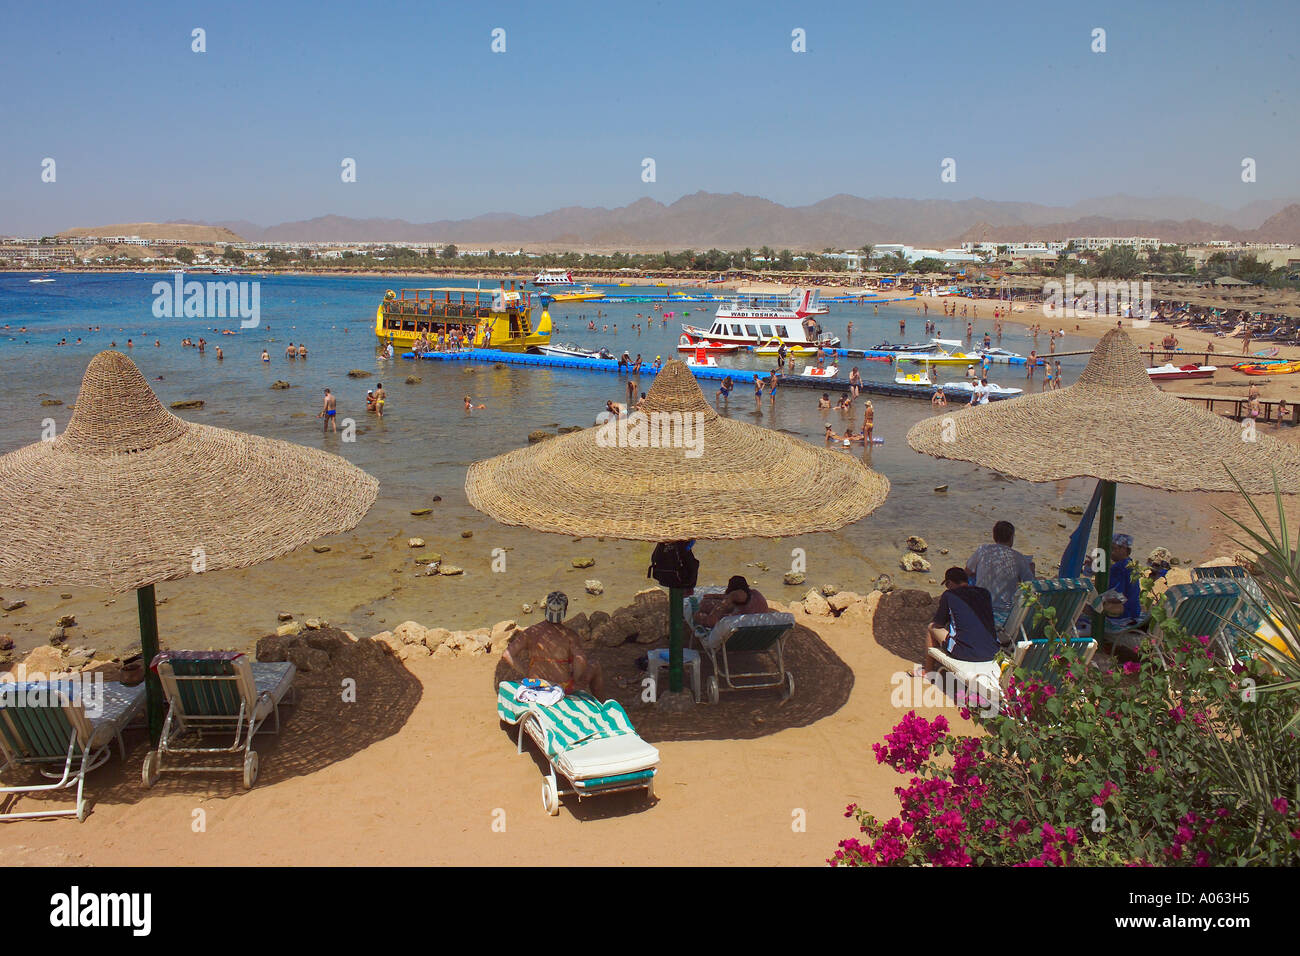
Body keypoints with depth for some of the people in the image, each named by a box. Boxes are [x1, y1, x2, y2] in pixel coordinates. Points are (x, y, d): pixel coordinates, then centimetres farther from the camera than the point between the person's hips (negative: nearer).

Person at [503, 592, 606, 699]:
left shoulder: (531, 632, -11)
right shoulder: (569, 635, -20)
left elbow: (506, 655, -15)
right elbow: (581, 660, -34)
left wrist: (526, 672, -4)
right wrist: (575, 680, -15)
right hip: (564, 689, -3)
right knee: (595, 666, 23)